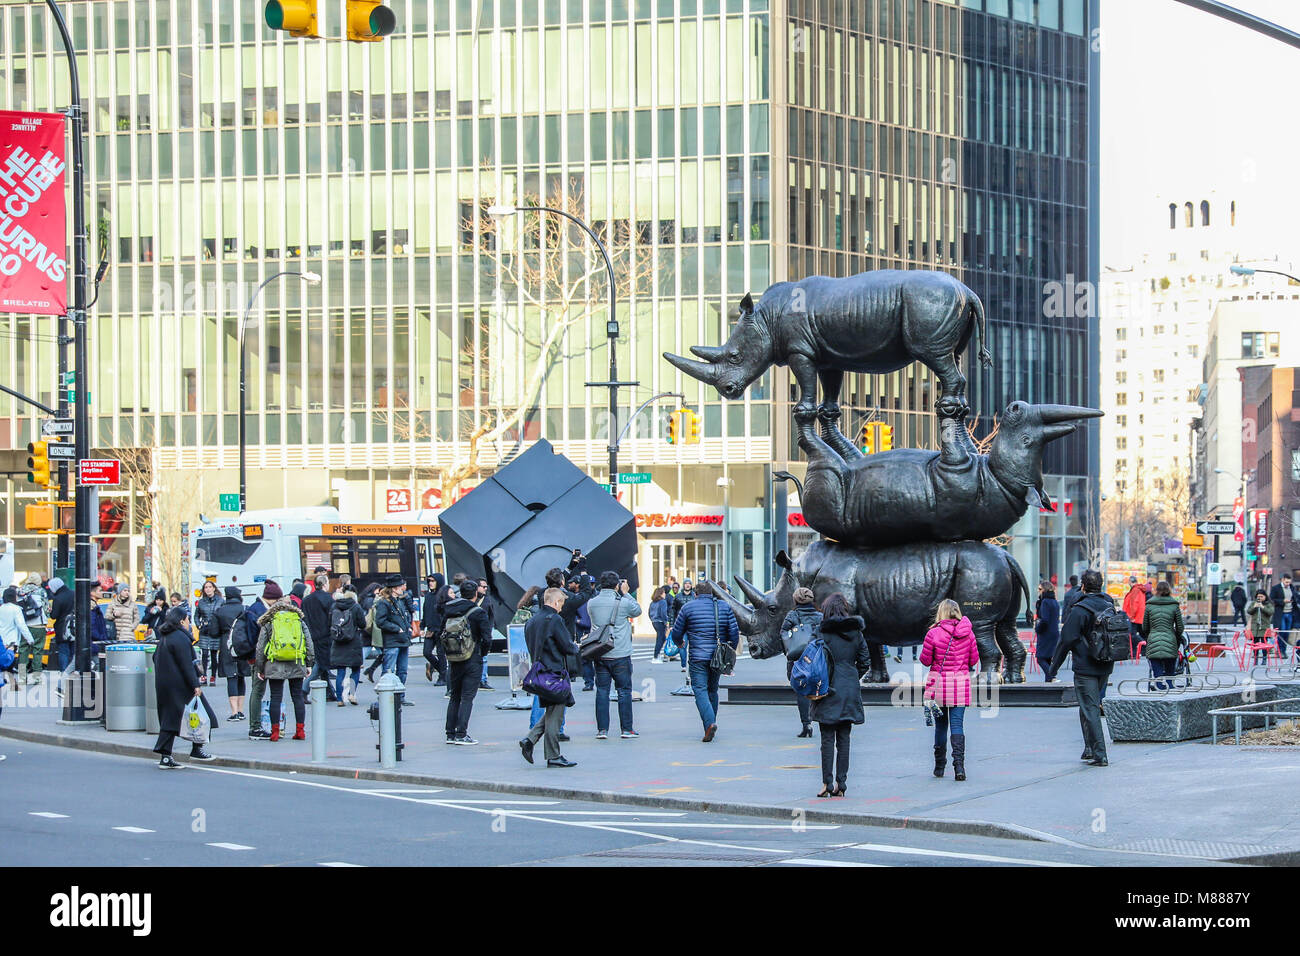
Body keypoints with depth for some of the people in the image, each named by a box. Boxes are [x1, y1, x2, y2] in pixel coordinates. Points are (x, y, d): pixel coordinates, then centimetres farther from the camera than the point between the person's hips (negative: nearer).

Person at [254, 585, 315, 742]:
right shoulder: (299, 620, 9)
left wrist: (261, 669, 11)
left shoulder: (268, 623, 5)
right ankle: (300, 730, 9)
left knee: (276, 698, 3)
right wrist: (309, 663, 16)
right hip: (297, 665, 2)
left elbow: (260, 648, 5)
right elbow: (309, 644, 9)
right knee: (298, 696, 9)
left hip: (275, 666, -2)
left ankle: (275, 731, 2)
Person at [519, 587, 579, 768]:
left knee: (552, 711, 19)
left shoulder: (531, 621, 12)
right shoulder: (554, 620, -14)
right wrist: (576, 648, 9)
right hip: (555, 672, -8)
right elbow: (567, 646, -15)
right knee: (554, 714, -2)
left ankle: (530, 739, 4)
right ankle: (553, 756, 1)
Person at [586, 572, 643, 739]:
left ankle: (602, 729, 6)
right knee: (624, 691, 6)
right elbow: (637, 611, 7)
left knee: (602, 691, 8)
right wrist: (625, 593, 10)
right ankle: (626, 729, 7)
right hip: (620, 655, -3)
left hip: (599, 655, 3)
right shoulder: (623, 603, -11)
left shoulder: (592, 603, -2)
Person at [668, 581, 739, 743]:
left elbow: (676, 633, 6)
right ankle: (711, 724, 20)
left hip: (698, 657, -4)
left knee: (700, 690, -6)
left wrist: (679, 643, 28)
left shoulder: (688, 607, 0)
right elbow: (734, 631, 4)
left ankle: (709, 722, -26)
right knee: (712, 690, 17)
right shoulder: (724, 607, 7)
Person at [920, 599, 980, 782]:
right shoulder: (968, 633, -2)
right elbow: (974, 660, 5)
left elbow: (925, 660, -4)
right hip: (961, 683, 1)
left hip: (939, 684, -1)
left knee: (940, 724, 12)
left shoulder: (933, 634, -10)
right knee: (957, 724, 1)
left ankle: (939, 766, 19)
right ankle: (959, 764, -15)